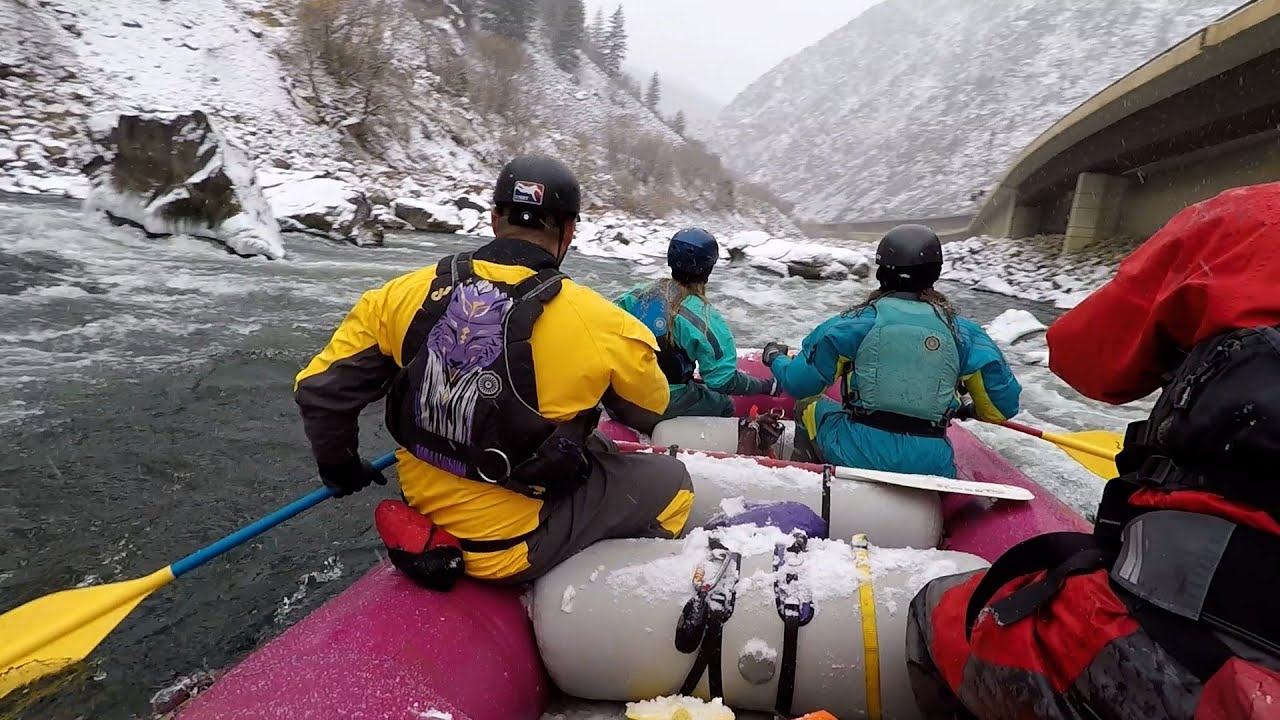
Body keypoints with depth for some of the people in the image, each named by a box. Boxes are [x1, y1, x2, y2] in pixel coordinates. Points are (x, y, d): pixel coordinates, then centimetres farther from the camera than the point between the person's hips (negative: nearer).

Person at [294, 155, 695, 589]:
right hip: (511, 543, -6)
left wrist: (337, 464, 20)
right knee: (670, 481, 10)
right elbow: (647, 412, 0)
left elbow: (320, 389, 1)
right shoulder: (599, 325, -20)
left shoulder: (407, 294, -8)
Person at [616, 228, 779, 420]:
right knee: (724, 404, 22)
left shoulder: (638, 295, -4)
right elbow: (724, 380, -17)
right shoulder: (707, 319, -18)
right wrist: (767, 386, -2)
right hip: (667, 405, -5)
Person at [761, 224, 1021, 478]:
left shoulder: (858, 322, -5)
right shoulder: (962, 331, 3)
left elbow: (800, 384, -3)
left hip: (858, 453, -2)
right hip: (933, 467, 3)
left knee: (810, 407, 23)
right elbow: (1003, 407, 8)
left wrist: (776, 356, 19)